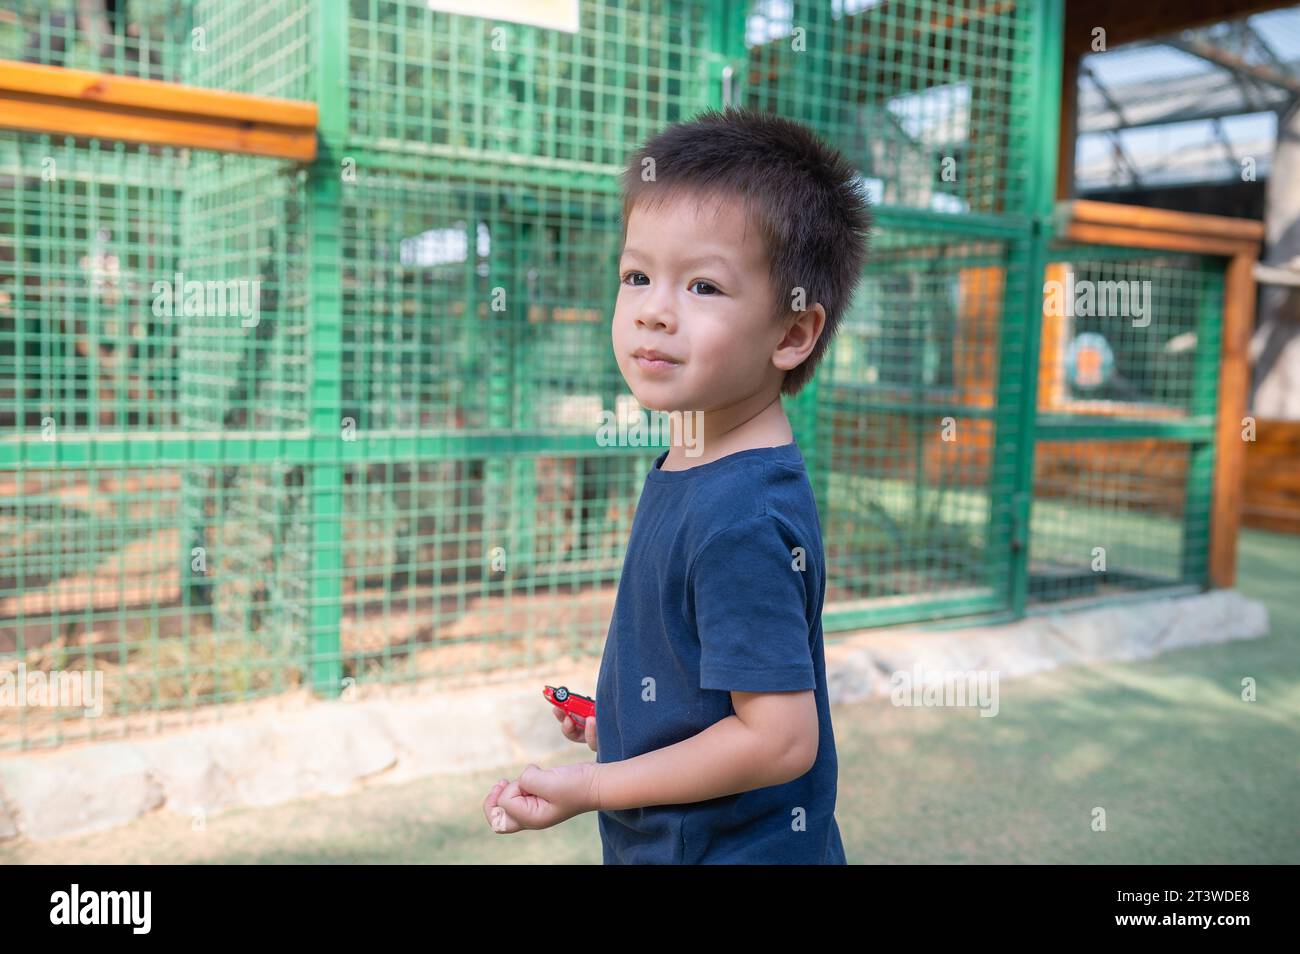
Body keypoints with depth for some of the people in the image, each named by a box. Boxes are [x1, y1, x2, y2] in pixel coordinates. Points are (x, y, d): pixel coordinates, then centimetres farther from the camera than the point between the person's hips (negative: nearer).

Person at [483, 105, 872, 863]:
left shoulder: (741, 520, -28)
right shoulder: (687, 468, 0)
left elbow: (780, 739, -27)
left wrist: (590, 787, -21)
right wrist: (622, 719, 10)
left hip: (737, 846, -8)